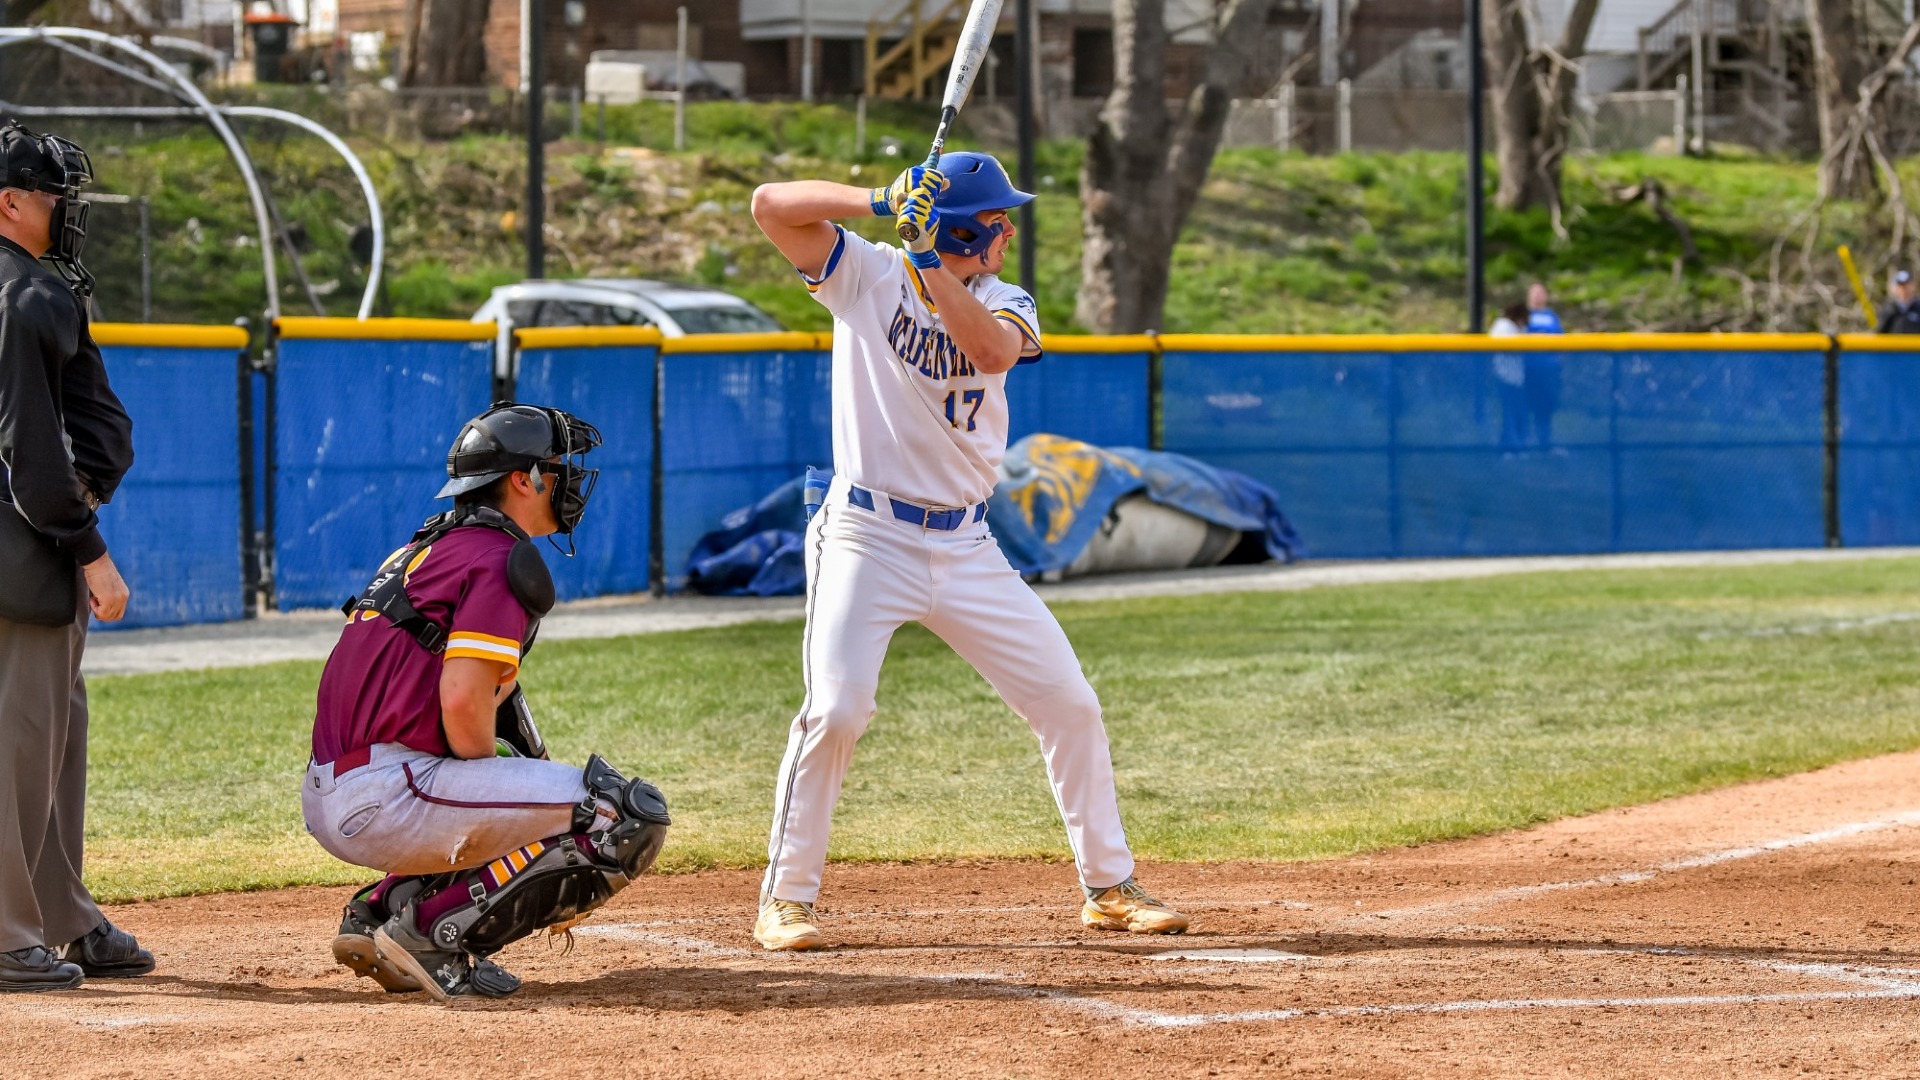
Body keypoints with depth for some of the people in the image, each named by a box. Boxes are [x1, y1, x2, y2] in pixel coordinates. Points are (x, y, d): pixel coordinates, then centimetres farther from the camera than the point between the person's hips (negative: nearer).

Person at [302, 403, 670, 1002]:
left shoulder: (430, 546, 23)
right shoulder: (501, 559, -7)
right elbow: (463, 707, -18)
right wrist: (492, 786, -1)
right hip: (386, 799, -10)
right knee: (630, 815, -10)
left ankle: (380, 911, 15)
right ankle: (433, 933, -10)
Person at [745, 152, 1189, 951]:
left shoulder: (1002, 301, 5)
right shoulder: (867, 274, -3)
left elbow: (992, 351, -19)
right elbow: (771, 205, -14)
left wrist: (928, 259, -25)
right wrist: (879, 201, -22)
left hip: (966, 547, 4)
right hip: (867, 538, -4)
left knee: (1071, 705, 4)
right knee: (836, 711, -19)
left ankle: (1108, 886, 18)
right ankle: (786, 899, -6)